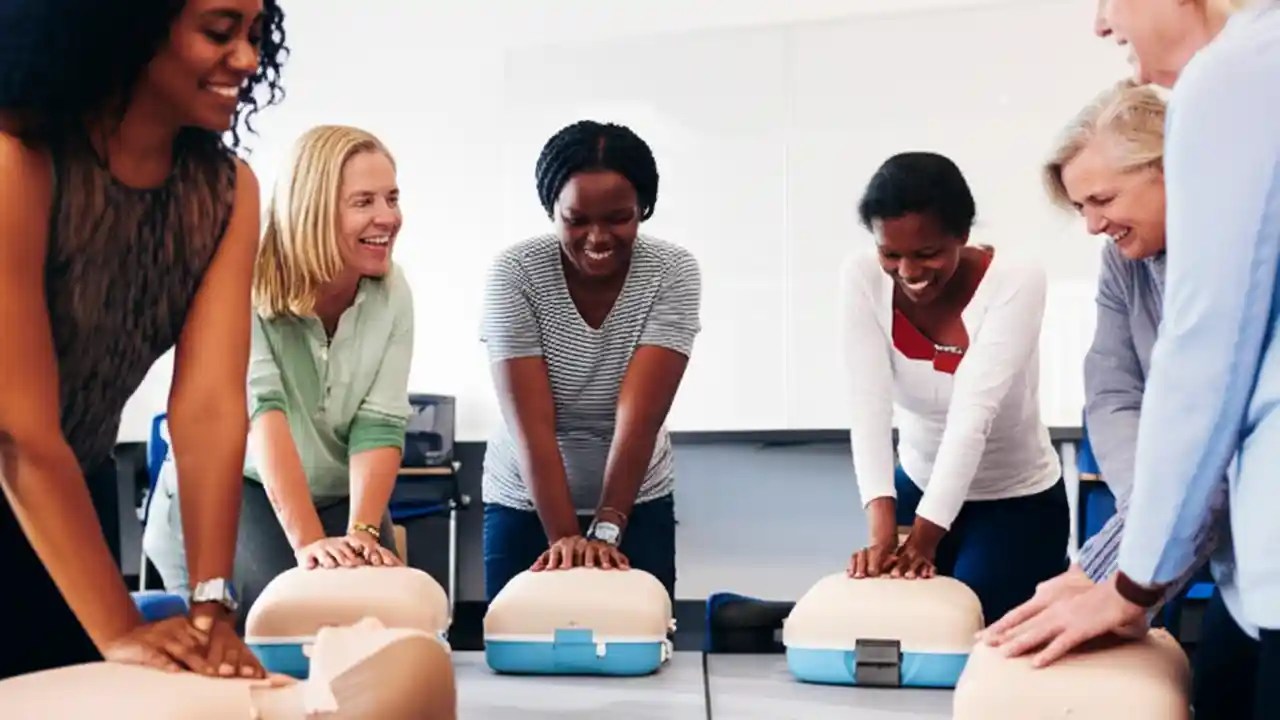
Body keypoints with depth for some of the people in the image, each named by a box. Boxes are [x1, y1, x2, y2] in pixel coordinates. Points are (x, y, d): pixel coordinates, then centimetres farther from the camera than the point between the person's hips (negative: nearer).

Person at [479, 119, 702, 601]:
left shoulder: (673, 273, -15)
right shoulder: (514, 273, -16)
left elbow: (640, 415, -23)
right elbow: (531, 424, -22)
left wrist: (605, 530, -30)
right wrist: (564, 538, -30)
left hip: (635, 506, 0)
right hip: (525, 506, 0)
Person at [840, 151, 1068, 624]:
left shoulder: (1016, 283, -24)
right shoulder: (862, 279, -16)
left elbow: (973, 414, -33)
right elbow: (868, 405, -25)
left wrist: (924, 538, -41)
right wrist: (882, 530, -38)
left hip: (1017, 501, -3)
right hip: (920, 488, 3)